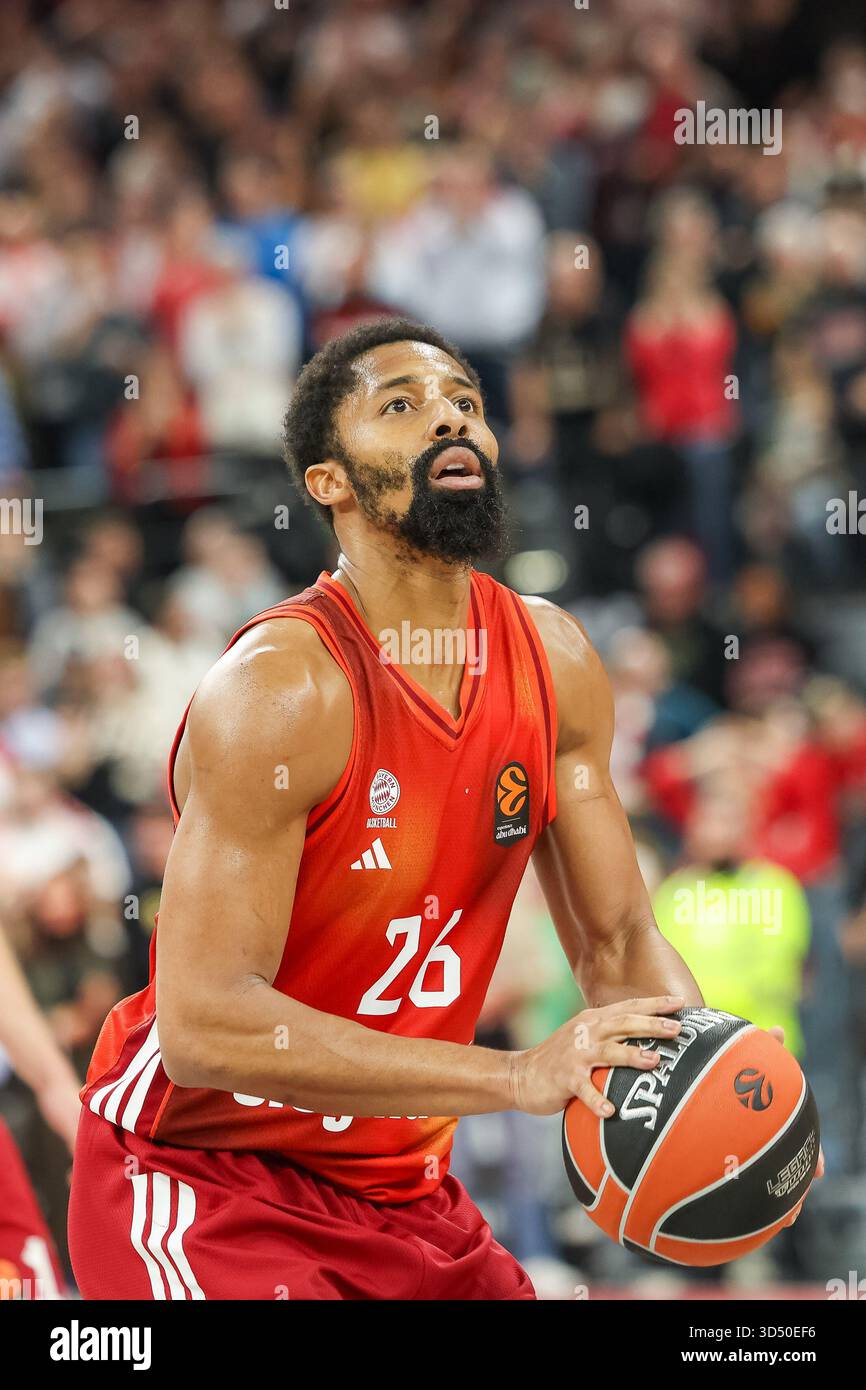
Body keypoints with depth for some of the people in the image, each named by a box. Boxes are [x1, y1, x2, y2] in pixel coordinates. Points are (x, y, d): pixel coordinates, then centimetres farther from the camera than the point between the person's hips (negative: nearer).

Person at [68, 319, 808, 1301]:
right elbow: (202, 1023, -30)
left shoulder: (552, 661, -1)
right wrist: (516, 1076, -35)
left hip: (401, 1188, 7)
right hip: (202, 1182, -7)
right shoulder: (280, 689, -23)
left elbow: (618, 941, 7)